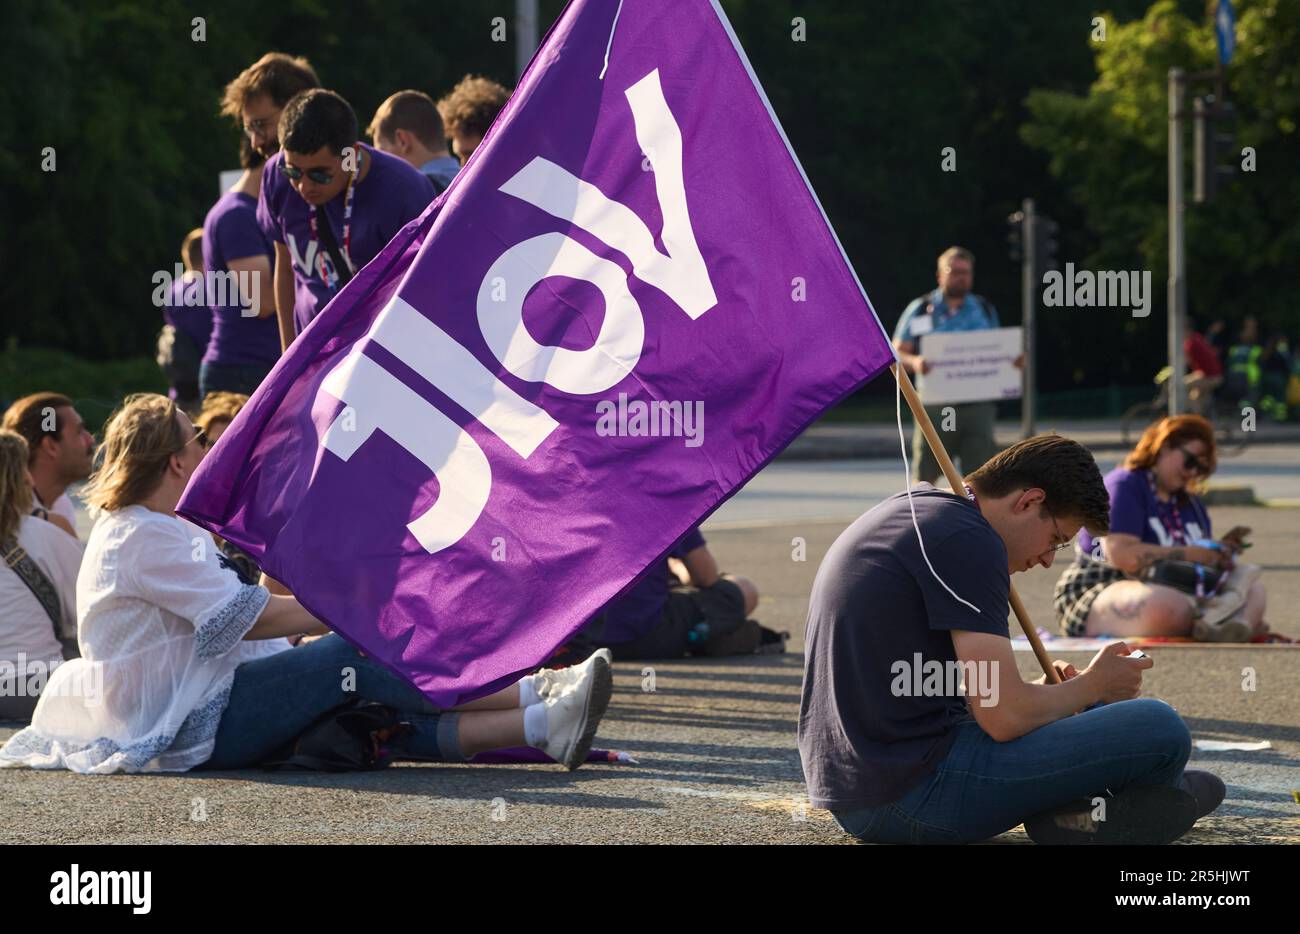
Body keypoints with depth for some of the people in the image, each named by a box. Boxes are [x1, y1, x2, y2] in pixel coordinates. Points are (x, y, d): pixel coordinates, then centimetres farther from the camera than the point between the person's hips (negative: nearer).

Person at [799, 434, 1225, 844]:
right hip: (913, 795, -10)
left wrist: (1046, 689, 19)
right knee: (1160, 730, -12)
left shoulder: (908, 508, 18)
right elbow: (1004, 717, -16)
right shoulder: (970, 541, -12)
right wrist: (1092, 685, 3)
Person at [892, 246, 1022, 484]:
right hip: (934, 408, -2)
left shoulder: (985, 310, 14)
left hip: (977, 408, 2)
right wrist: (914, 362, -19)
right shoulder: (920, 310, 5)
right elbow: (896, 353, 3)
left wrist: (1015, 360, -3)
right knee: (924, 478, 2)